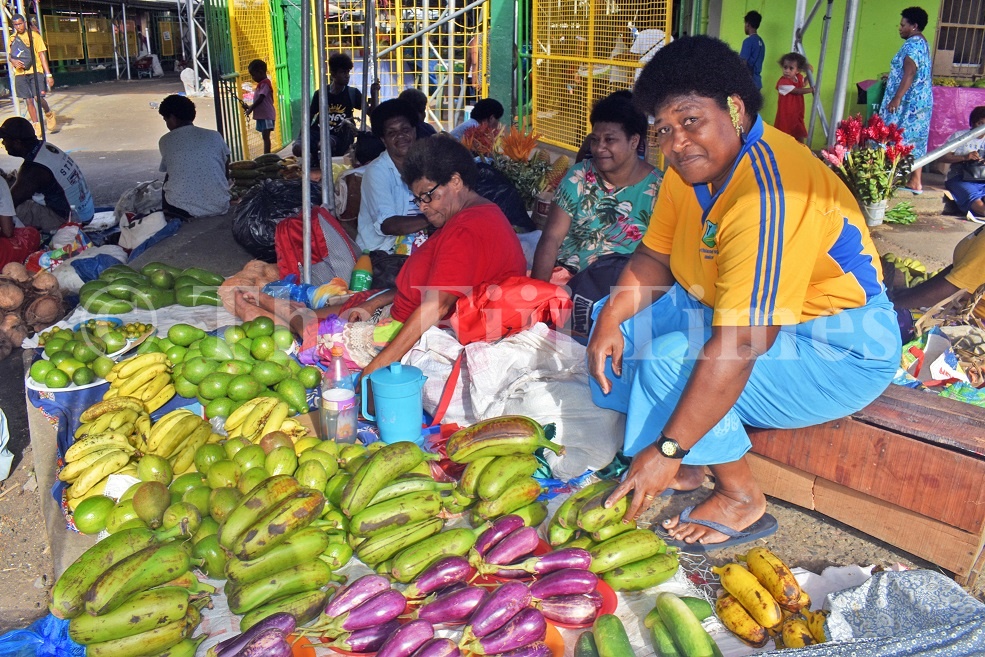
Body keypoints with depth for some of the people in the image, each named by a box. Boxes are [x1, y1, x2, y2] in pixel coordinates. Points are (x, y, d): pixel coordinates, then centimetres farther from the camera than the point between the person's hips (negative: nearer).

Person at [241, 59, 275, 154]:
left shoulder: (265, 84, -12)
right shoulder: (261, 84, 18)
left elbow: (260, 99, -19)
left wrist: (250, 109, -14)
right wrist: (249, 106, 9)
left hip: (266, 115, -10)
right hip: (261, 115, 10)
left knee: (265, 136, -11)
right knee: (265, 137, 10)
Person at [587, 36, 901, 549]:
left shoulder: (768, 194, -32)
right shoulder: (693, 165, -3)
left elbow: (738, 346, -36)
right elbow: (654, 258, 5)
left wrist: (667, 451, -34)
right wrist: (611, 319, -15)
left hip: (839, 351, -9)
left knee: (671, 360, -29)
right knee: (623, 320, 3)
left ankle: (741, 498, -6)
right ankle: (690, 464, 8)